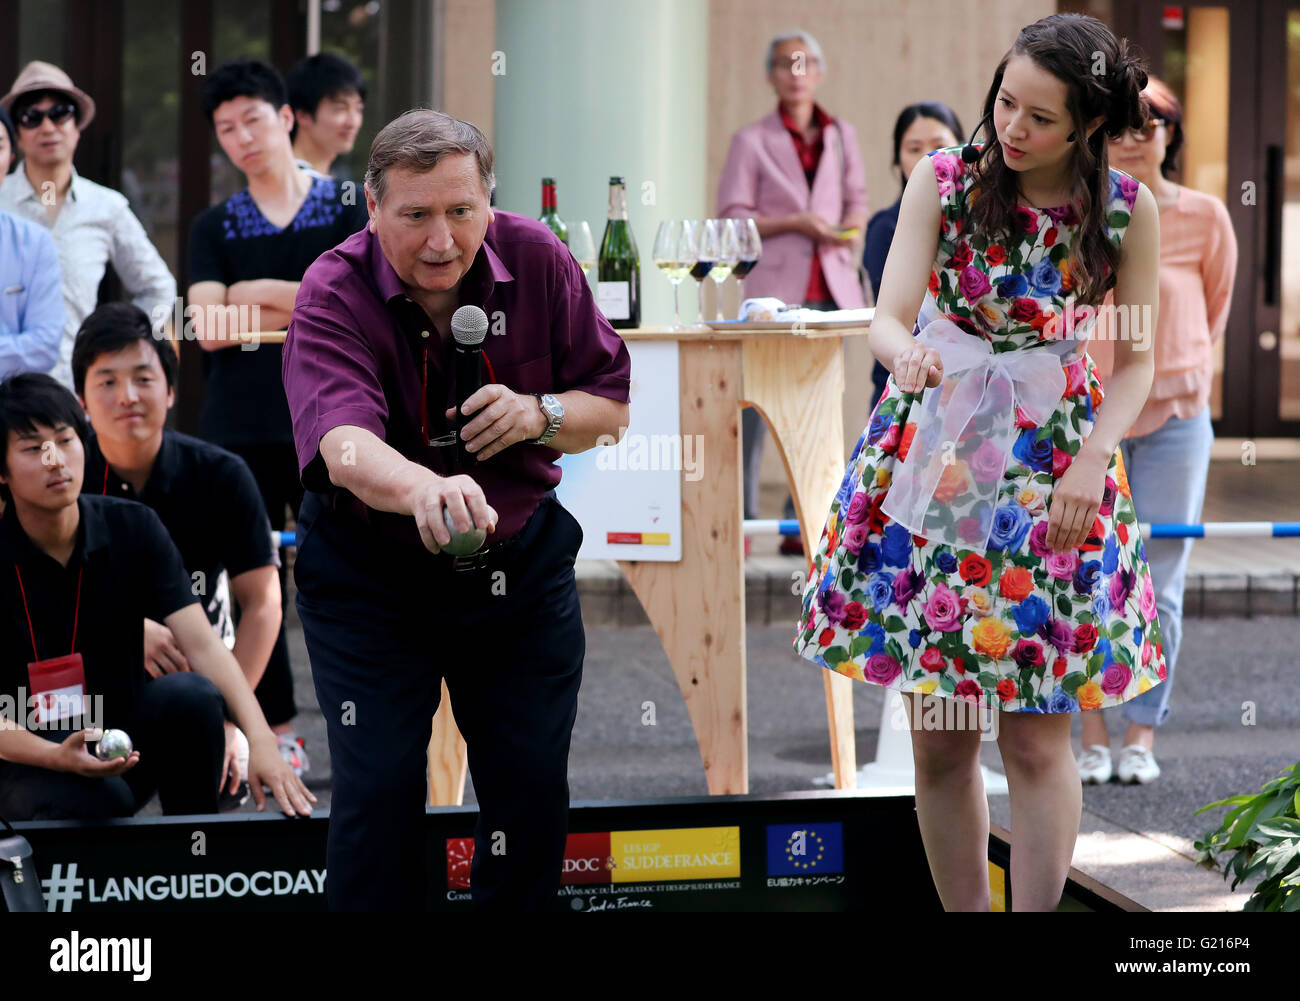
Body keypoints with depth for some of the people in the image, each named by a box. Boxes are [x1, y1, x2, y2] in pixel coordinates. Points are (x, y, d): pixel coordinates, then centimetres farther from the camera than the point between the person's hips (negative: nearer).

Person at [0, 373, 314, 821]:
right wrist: (58, 757, -34)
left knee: (190, 694, -28)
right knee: (97, 802, -37)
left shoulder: (133, 528, -3)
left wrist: (260, 741, -29)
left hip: (122, 736, 4)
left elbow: (202, 644, -13)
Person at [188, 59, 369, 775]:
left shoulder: (348, 208, 6)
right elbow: (209, 329, -3)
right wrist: (306, 307, -6)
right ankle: (278, 735, 13)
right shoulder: (215, 227, 11)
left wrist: (256, 293, -7)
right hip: (240, 429, 2)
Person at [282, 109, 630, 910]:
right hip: (369, 573, -3)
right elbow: (343, 442, -42)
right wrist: (421, 487, -63)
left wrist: (538, 415, -22)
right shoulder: (333, 295, -22)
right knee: (378, 787, -9)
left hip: (520, 563, 3)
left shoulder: (537, 260, -9)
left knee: (534, 788, 6)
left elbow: (612, 408, 0)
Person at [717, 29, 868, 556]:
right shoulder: (751, 141, 1)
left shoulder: (841, 136, 15)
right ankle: (739, 521, -7)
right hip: (775, 287, -4)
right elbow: (732, 216, -2)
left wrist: (852, 231, 1)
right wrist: (795, 223, -13)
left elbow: (857, 200, 23)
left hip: (831, 284, 4)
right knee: (759, 401, -9)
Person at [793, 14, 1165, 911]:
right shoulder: (943, 180, -6)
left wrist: (1093, 457, -15)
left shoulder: (1128, 212, -6)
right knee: (939, 735, 4)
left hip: (1055, 465, -1)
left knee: (1036, 738, -2)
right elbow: (888, 318, -11)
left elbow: (1134, 364, 1)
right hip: (934, 448, 1)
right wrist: (908, 353, -35)